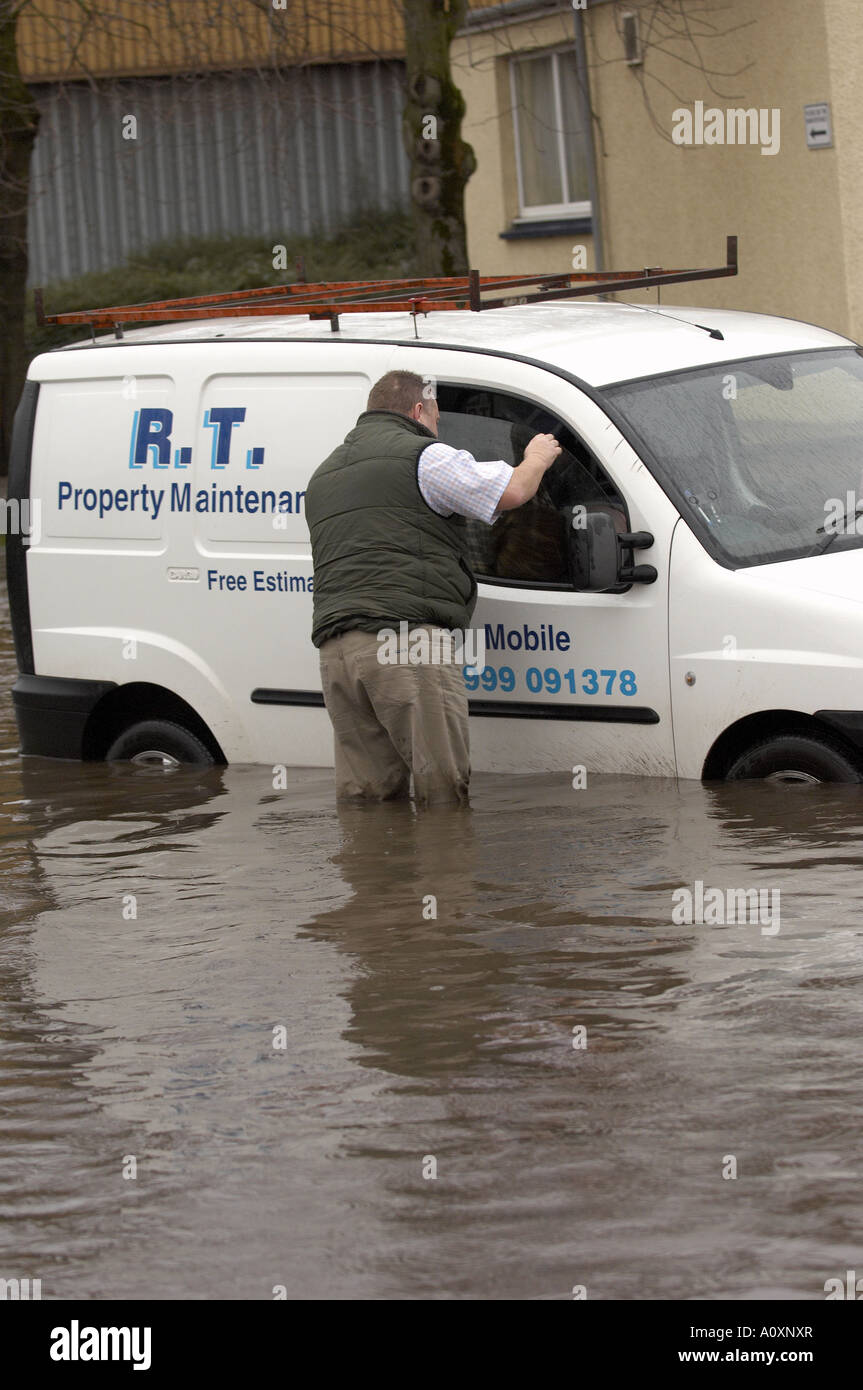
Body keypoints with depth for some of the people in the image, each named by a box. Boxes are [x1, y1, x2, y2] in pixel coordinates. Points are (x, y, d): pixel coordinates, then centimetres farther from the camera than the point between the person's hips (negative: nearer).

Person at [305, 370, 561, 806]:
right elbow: (511, 491, -2)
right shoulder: (423, 455, 2)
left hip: (335, 646, 7)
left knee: (362, 795, 3)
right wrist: (537, 459, 19)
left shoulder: (324, 475, 28)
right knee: (443, 787, -8)